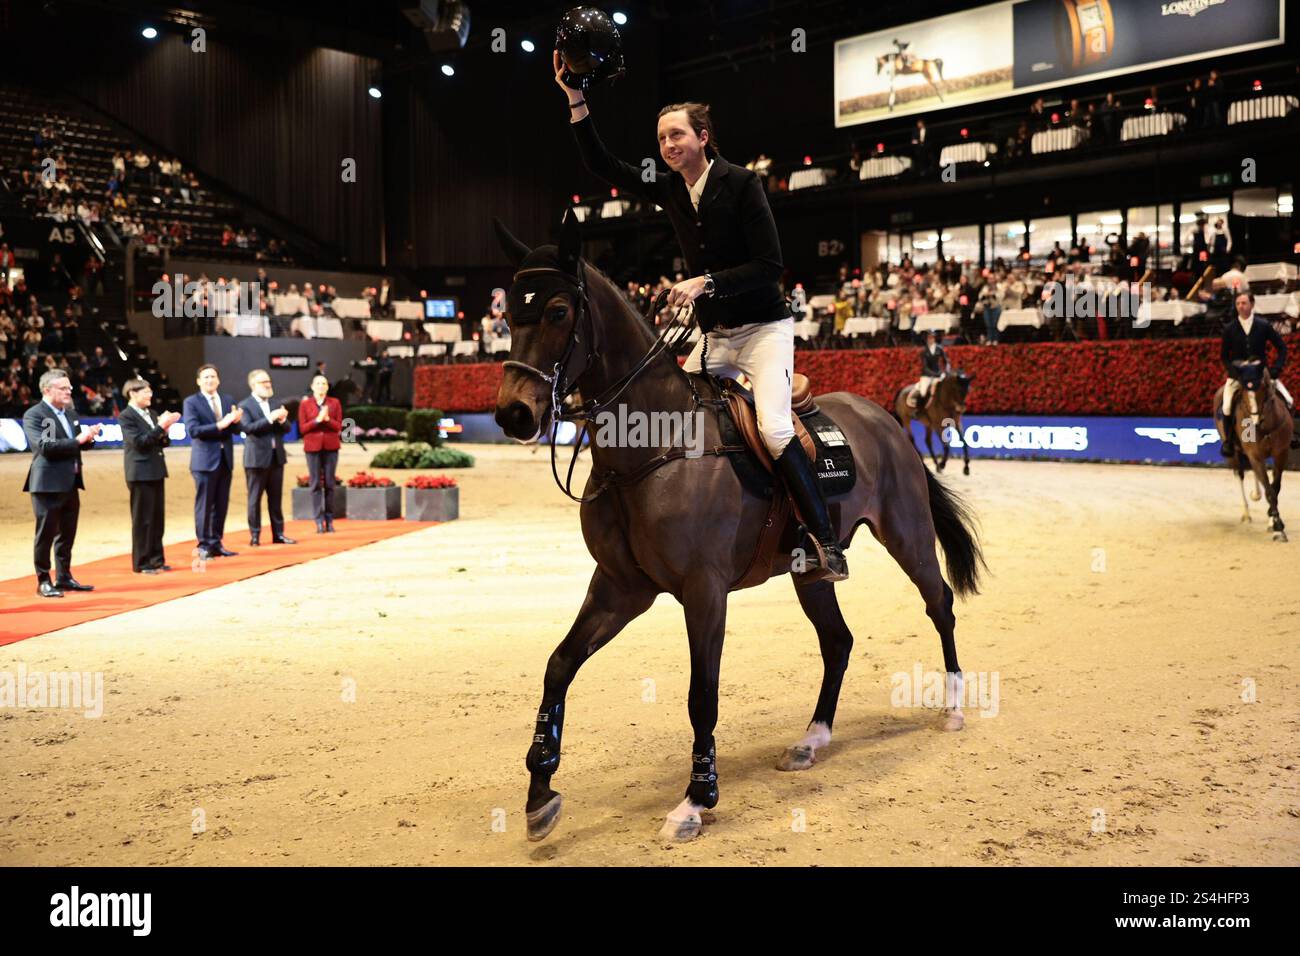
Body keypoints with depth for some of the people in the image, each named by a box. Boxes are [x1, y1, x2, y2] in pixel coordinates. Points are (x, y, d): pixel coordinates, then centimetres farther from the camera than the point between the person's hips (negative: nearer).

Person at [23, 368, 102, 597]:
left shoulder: (70, 412, 14)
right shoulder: (33, 415, -10)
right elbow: (44, 446, -22)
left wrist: (87, 436, -2)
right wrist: (77, 441, -21)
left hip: (70, 483, 7)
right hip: (48, 484, -7)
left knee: (67, 534, 12)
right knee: (46, 534, -1)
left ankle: (64, 577, 21)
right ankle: (43, 581, 7)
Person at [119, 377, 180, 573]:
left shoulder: (150, 414, 15)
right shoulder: (126, 416, -9)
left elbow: (163, 442, 15)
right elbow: (139, 442, -19)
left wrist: (164, 431, -5)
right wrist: (161, 427, -21)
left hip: (156, 472, 8)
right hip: (141, 474, -8)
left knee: (158, 518, 10)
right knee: (142, 520, -2)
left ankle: (156, 559, 18)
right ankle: (141, 563, 5)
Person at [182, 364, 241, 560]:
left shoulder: (228, 400, 12)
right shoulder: (191, 402, -3)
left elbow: (235, 430, 9)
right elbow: (193, 430, -15)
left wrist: (235, 421, -14)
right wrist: (219, 425, -22)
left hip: (225, 459, 5)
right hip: (205, 460, -5)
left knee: (221, 504, 8)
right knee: (204, 505, -2)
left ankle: (216, 543, 16)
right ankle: (204, 545, 5)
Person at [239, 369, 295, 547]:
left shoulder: (277, 403, 12)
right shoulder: (245, 405, -5)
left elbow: (287, 429, 11)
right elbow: (248, 428, -18)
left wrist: (282, 420, -11)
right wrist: (270, 418, -23)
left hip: (276, 456, 5)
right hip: (257, 458, -5)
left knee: (276, 498, 9)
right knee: (255, 499, 1)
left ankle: (278, 533, 15)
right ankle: (255, 536, 6)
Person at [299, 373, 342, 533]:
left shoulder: (335, 403, 7)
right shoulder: (305, 404, 4)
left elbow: (339, 426, 2)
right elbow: (302, 428, -1)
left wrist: (327, 419, -15)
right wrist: (317, 420, -14)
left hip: (331, 447, 1)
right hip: (312, 447, -1)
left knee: (329, 483, 1)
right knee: (316, 484, -3)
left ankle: (329, 520, 6)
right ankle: (319, 521, -3)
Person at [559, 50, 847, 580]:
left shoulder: (740, 183, -12)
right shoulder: (670, 189, 5)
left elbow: (769, 266, -16)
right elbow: (603, 166, 5)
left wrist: (706, 282, -25)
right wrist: (574, 98, -3)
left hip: (763, 328, -7)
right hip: (713, 336, 7)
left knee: (774, 428, -24)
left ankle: (828, 544, -18)